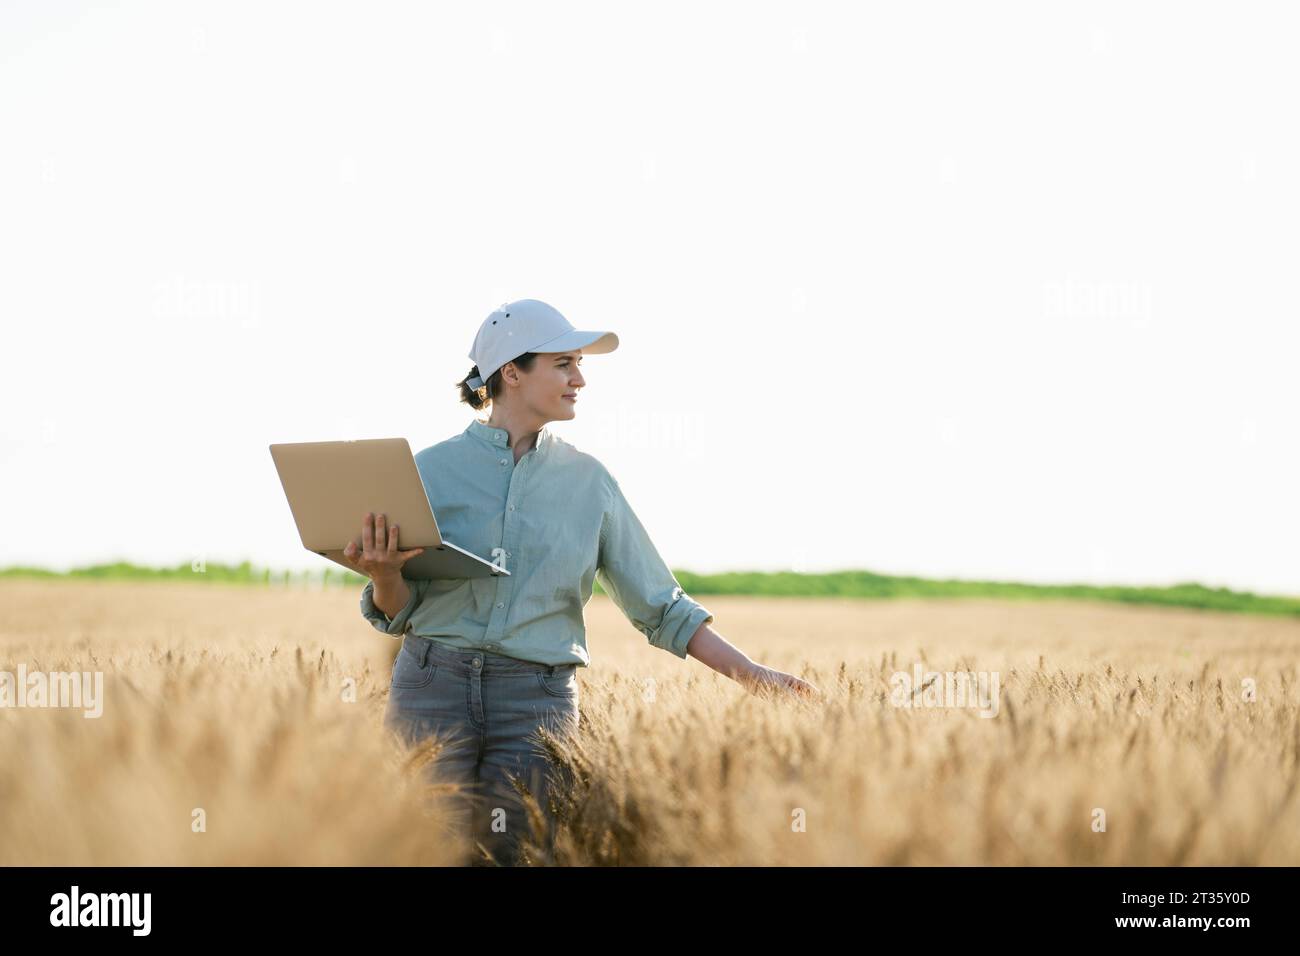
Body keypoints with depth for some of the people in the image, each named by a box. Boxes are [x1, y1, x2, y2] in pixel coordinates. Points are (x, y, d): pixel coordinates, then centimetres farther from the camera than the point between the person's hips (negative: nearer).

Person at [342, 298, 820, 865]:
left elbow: (659, 605, 10)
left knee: (510, 855, 1)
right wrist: (385, 574, -17)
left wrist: (748, 673, 2)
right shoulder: (431, 470, 2)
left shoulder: (586, 479, 7)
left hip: (538, 701, 1)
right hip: (434, 690, -1)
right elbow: (398, 613, 5)